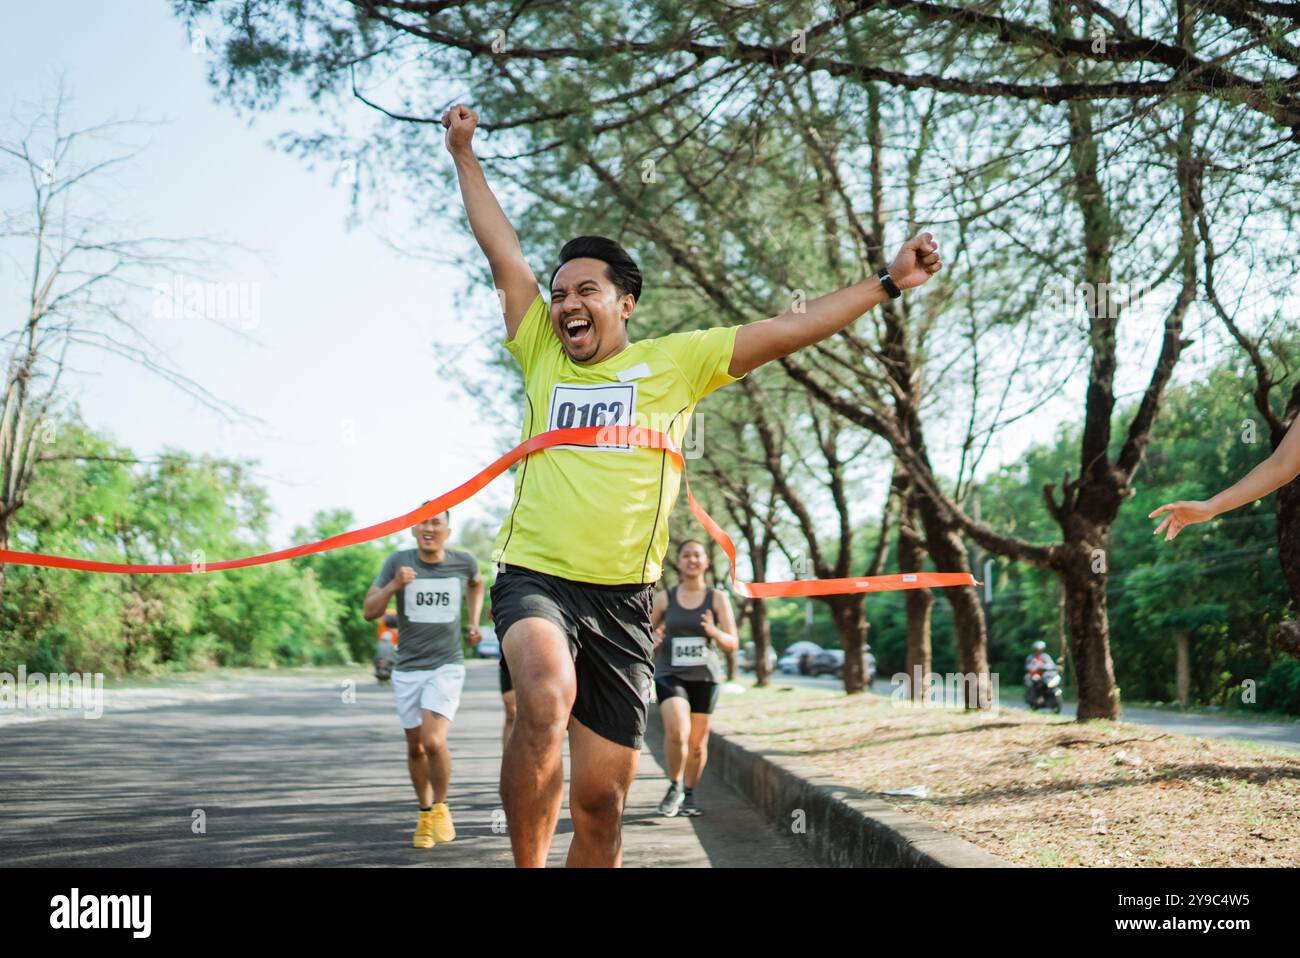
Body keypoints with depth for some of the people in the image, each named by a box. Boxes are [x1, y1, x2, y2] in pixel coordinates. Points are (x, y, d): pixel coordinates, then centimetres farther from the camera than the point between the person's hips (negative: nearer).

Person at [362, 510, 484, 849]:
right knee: (415, 748, 10)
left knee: (434, 742, -19)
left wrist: (474, 621, 14)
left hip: (447, 667, -1)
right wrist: (394, 585, -24)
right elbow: (369, 611, -8)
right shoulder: (398, 561, -5)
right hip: (408, 669, 2)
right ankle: (424, 815, 30)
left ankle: (440, 808, 4)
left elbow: (476, 583, 24)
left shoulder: (463, 562, -2)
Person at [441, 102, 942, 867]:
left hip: (624, 597, 1)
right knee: (546, 700, -34)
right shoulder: (542, 356, 12)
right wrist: (464, 154, 22)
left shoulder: (675, 362, 9)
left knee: (603, 798, 1)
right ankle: (527, 866, -20)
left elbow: (786, 330, 6)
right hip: (536, 578, -1)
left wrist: (888, 283, 3)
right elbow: (503, 252, 17)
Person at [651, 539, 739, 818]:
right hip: (670, 675, -1)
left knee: (698, 742, 5)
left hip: (705, 677, 1)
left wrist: (714, 632, -21)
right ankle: (674, 787, 1)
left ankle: (689, 795, 25)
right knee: (677, 731, -21)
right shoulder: (663, 599, 3)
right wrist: (653, 642, -10)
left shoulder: (717, 599, 3)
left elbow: (732, 644, 0)